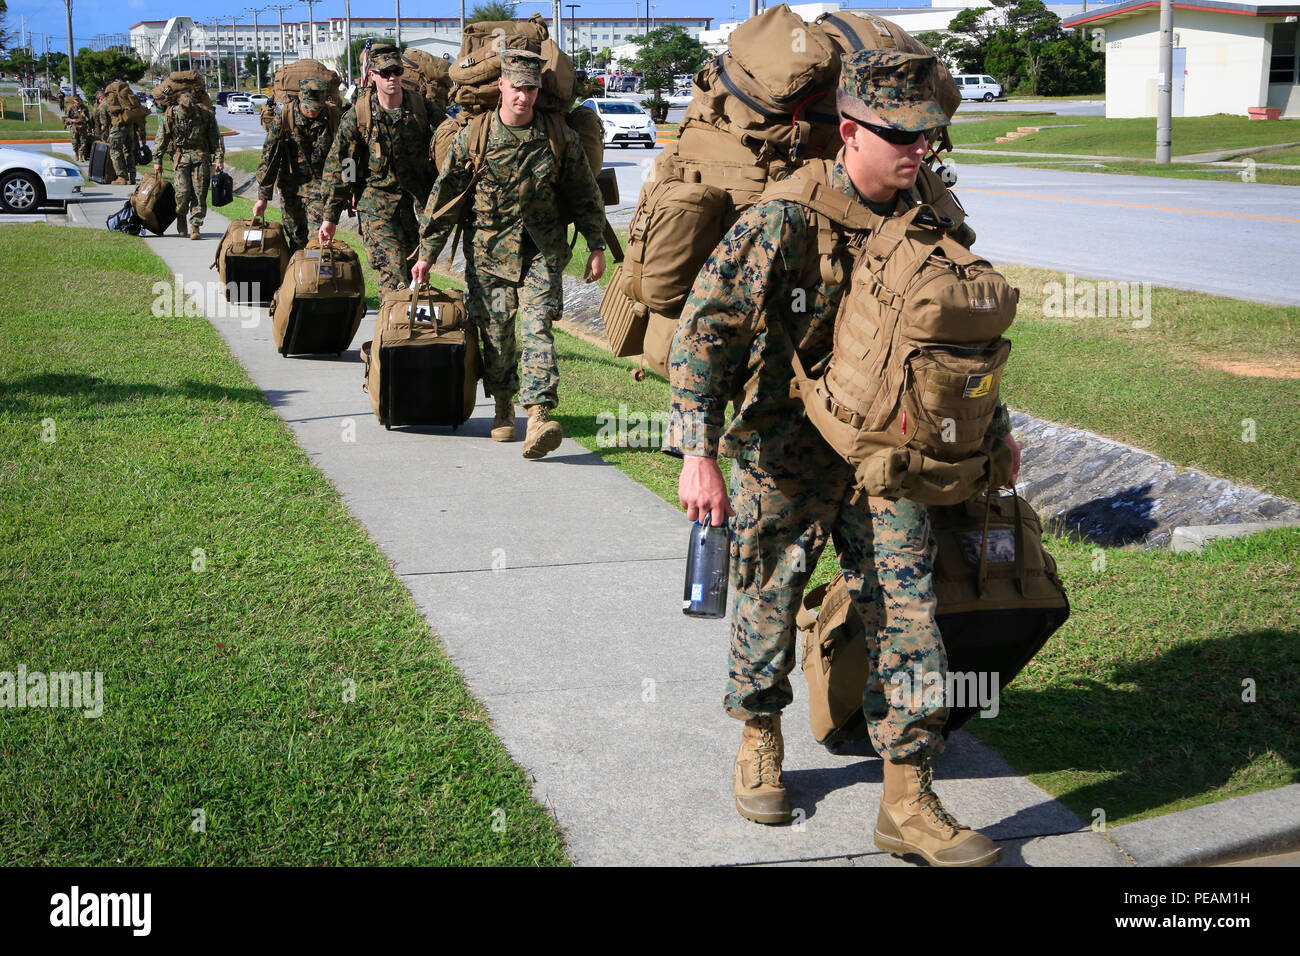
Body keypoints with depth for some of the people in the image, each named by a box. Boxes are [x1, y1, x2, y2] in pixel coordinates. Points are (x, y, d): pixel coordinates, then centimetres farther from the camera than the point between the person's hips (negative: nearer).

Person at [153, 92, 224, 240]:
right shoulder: (170, 116, -4)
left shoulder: (205, 114, -5)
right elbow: (161, 139, 4)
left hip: (201, 155, 0)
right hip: (181, 155, 0)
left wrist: (219, 158, -2)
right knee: (183, 191, -11)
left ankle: (195, 227, -2)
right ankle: (181, 219, 15)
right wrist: (157, 161, 4)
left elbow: (216, 138, 3)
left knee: (199, 192, -7)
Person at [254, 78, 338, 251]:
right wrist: (263, 197, -7)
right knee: (296, 239, 5)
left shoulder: (332, 118, -5)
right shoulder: (283, 119, -9)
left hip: (320, 186, 0)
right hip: (292, 185, 0)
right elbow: (269, 159, -6)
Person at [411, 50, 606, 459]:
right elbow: (445, 196, 0)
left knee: (538, 327, -14)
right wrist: (427, 253, 0)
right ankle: (504, 409, 28)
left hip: (541, 251, -1)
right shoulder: (472, 137, -4)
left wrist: (596, 246, 7)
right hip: (488, 250, 1)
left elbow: (584, 195, 8)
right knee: (495, 333, 7)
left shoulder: (560, 138, -2)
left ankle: (539, 418, -23)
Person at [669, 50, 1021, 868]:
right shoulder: (786, 222, -17)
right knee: (770, 599, 9)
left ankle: (908, 803, 9)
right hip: (786, 452, -4)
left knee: (908, 610, 0)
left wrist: (994, 419, 20)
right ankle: (760, 745, 37)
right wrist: (699, 452, -25)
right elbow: (706, 327, -19)